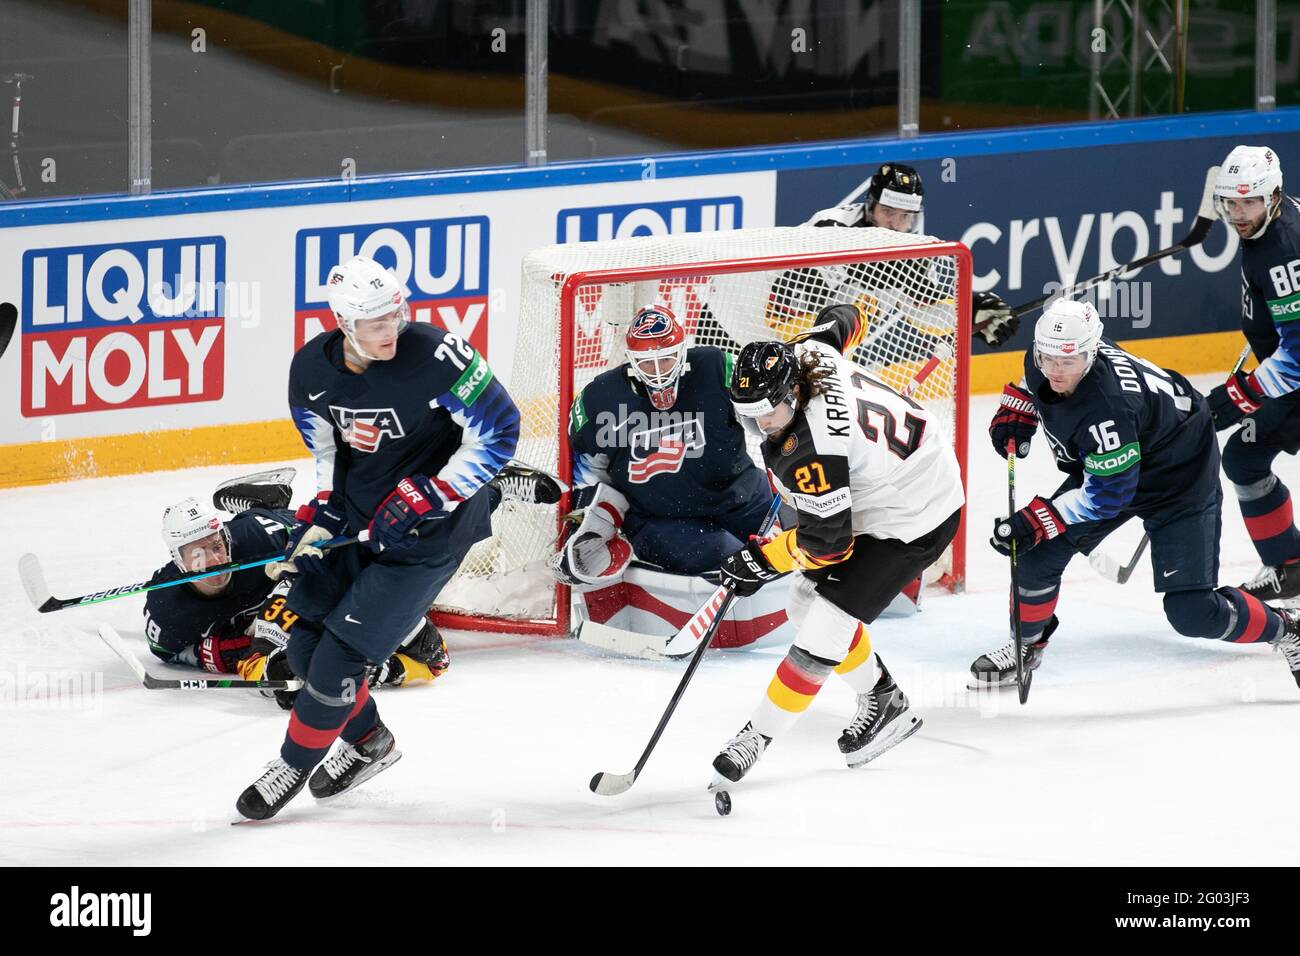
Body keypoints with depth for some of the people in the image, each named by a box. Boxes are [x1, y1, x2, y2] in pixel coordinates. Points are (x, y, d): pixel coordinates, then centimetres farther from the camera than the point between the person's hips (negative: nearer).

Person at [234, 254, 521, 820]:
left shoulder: (434, 356, -25)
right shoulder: (312, 369, -8)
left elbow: (500, 431, -18)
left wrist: (428, 496, -22)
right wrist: (321, 513, -2)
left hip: (430, 524, -6)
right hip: (360, 515, 6)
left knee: (344, 648, -9)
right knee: (306, 646, 8)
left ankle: (294, 765, 13)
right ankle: (368, 742, 34)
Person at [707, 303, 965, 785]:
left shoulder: (809, 452, -36)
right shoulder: (807, 354, -15)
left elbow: (828, 542, -26)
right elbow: (845, 318, 8)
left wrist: (761, 561, -13)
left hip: (913, 519, -10)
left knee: (825, 623, -12)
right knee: (807, 600, 14)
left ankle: (760, 733, -1)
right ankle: (883, 702, 29)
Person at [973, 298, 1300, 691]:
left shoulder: (1105, 406, -41)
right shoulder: (1043, 359, -18)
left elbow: (1108, 494, -34)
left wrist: (1038, 521, -35)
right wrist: (1015, 412, -1)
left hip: (1179, 479, -8)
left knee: (1191, 611, -11)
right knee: (1038, 553, -5)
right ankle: (1027, 643, 19)